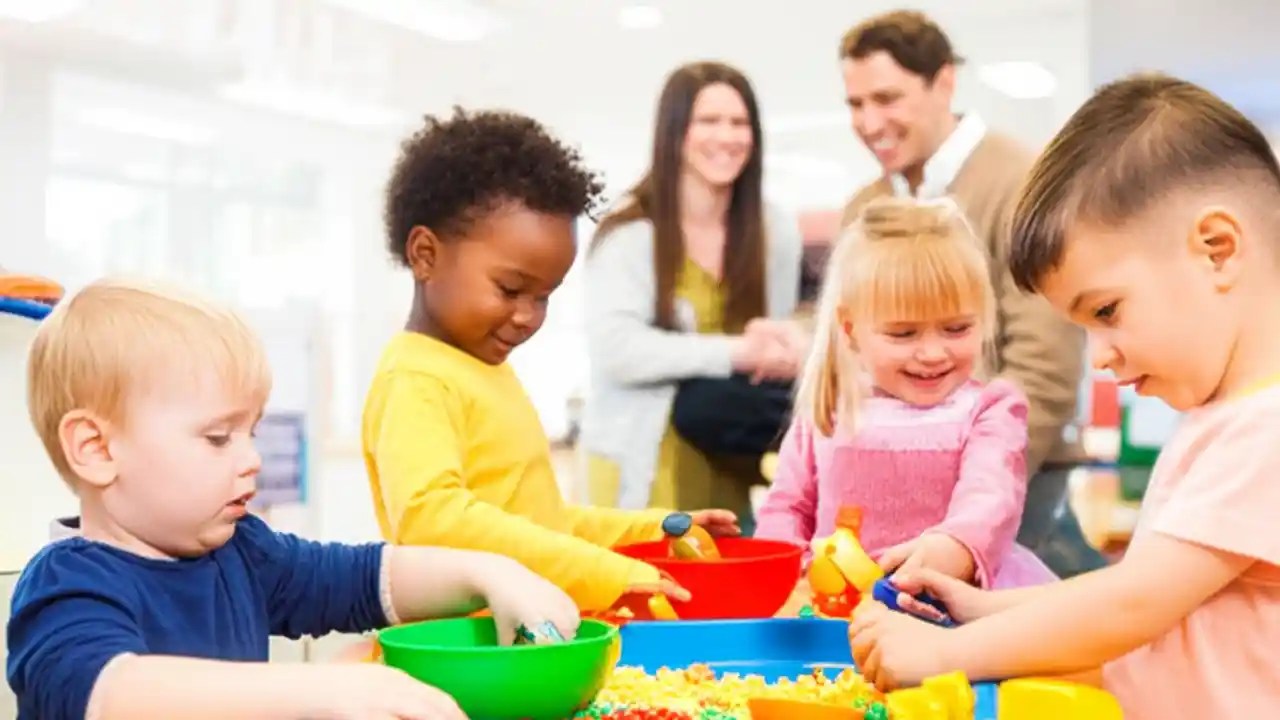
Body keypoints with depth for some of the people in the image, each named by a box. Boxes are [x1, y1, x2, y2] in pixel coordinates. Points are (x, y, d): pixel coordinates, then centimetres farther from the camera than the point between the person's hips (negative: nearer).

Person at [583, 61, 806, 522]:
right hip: (643, 463, -4)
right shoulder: (629, 230, -9)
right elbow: (615, 349, -19)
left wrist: (783, 346, -11)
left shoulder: (776, 231, 4)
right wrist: (734, 352, -25)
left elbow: (772, 346, 13)